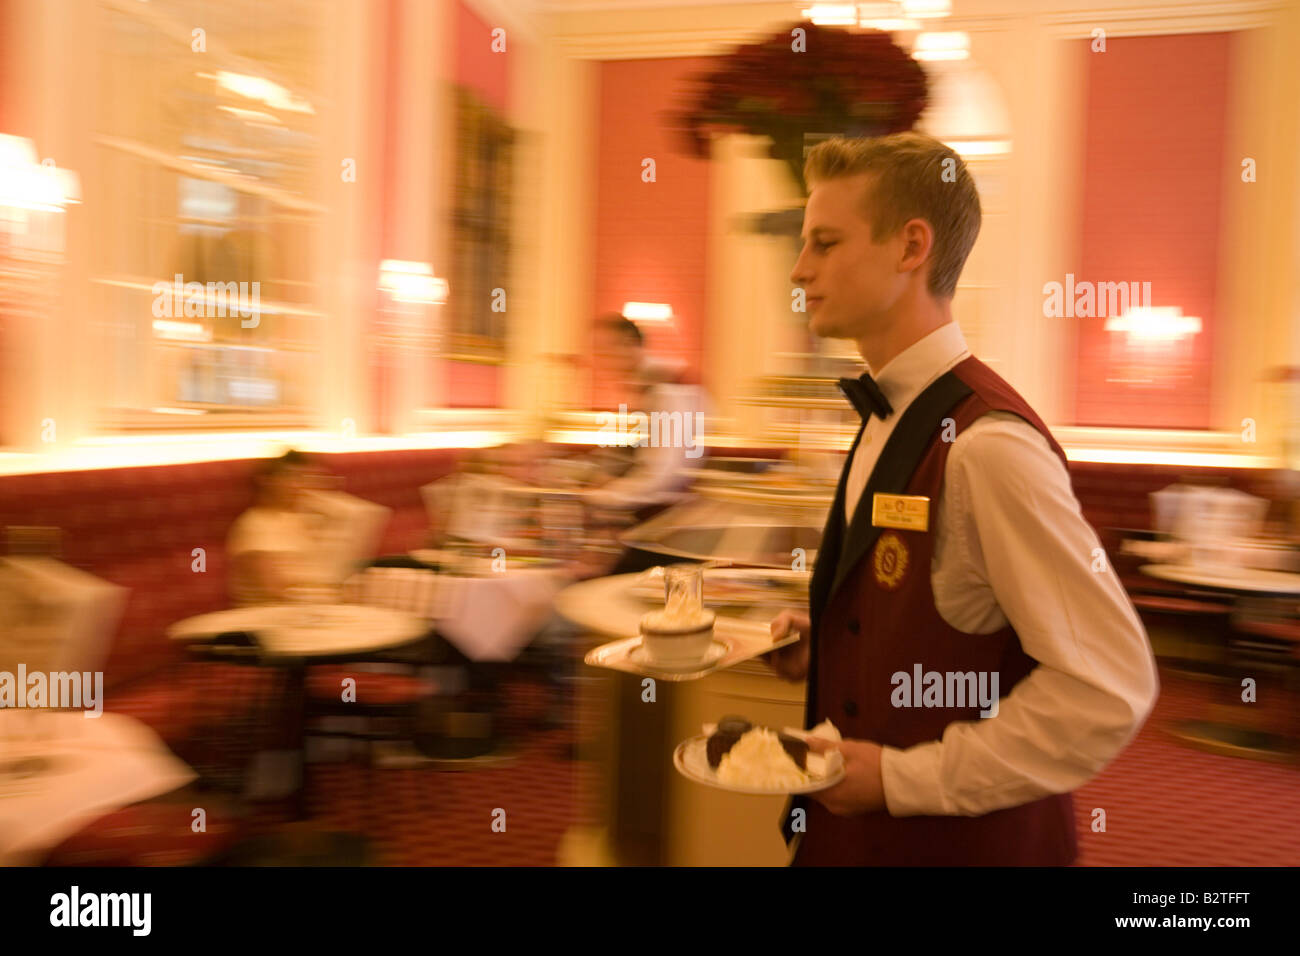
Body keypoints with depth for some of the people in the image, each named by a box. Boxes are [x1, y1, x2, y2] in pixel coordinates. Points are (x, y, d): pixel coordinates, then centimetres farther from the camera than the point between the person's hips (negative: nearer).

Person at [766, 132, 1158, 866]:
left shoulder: (988, 446, -24)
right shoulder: (890, 418, 3)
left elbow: (1108, 691, -25)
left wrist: (903, 778, -20)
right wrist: (822, 641, 0)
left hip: (963, 838, -7)